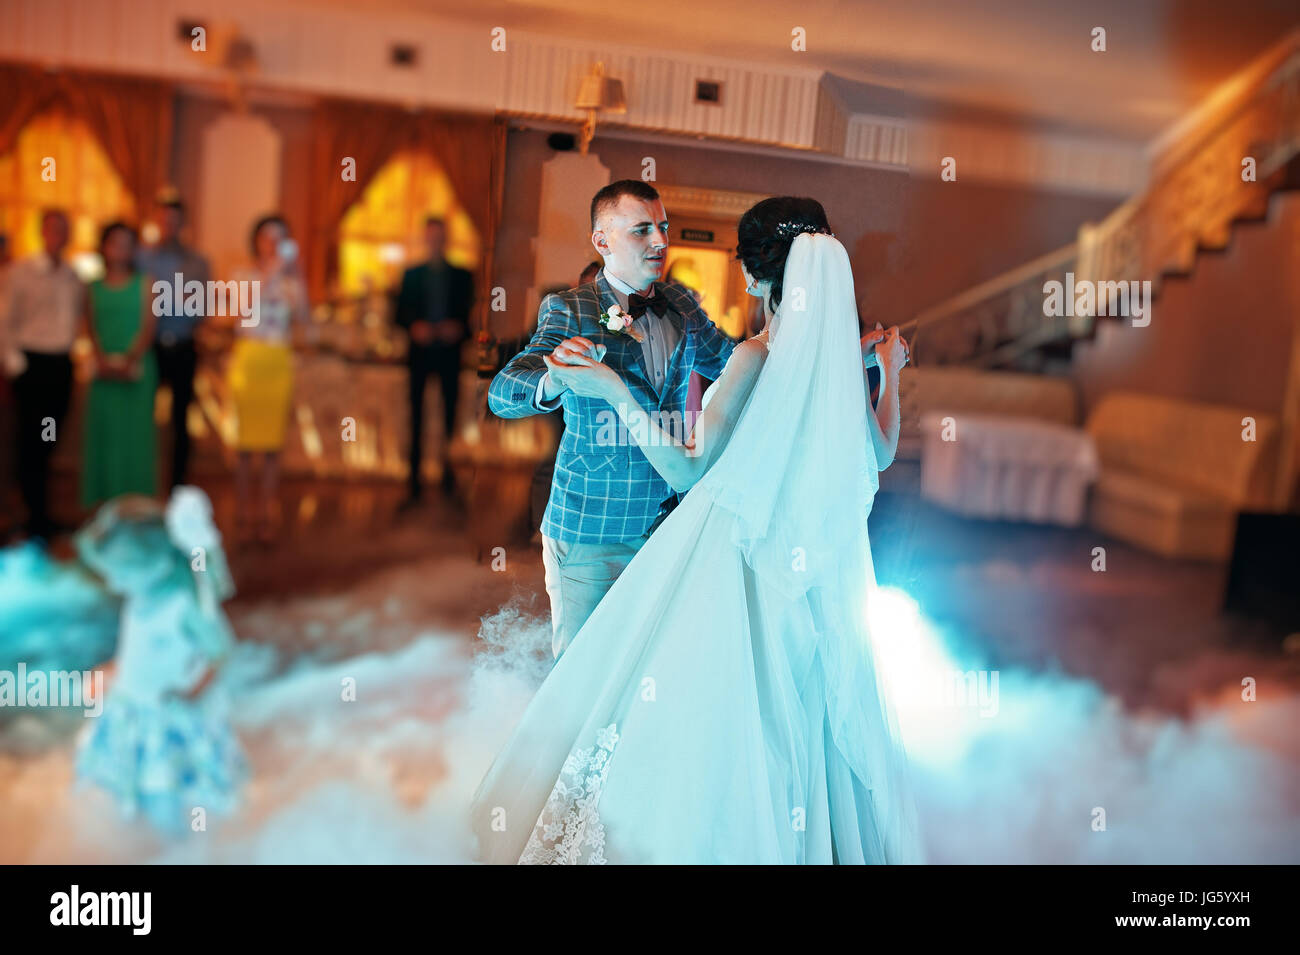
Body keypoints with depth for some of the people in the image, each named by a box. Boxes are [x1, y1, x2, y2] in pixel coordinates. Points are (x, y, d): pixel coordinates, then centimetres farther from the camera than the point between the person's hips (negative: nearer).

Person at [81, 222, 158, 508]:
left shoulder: (144, 284, 6)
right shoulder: (94, 288, 12)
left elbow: (148, 326, -2)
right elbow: (91, 328, 6)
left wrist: (130, 360, -14)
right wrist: (102, 360, -11)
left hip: (137, 365, -2)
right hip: (105, 370, 2)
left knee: (136, 430, -2)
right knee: (103, 430, 1)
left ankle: (135, 499, 3)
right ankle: (104, 503, 8)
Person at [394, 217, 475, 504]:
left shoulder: (461, 276, 11)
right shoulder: (412, 275, 12)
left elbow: (469, 314, 6)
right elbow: (401, 313, 8)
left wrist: (458, 329, -14)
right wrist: (414, 327, -12)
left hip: (449, 351, 0)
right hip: (420, 350, 0)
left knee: (450, 411, -5)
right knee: (416, 417, 0)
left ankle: (447, 463, 9)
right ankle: (413, 483, 3)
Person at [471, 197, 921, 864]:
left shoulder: (757, 357, -20)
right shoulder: (841, 357, -3)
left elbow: (688, 470, -16)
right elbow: (880, 456, 10)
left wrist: (614, 391, -14)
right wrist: (890, 372, 22)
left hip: (736, 567, -6)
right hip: (813, 576, 6)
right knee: (798, 731, 20)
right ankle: (802, 841, 36)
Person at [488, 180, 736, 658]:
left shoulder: (682, 306, 6)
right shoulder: (569, 310, -9)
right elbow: (502, 393, -20)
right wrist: (552, 380, -44)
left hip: (671, 526, 5)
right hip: (592, 533, -4)